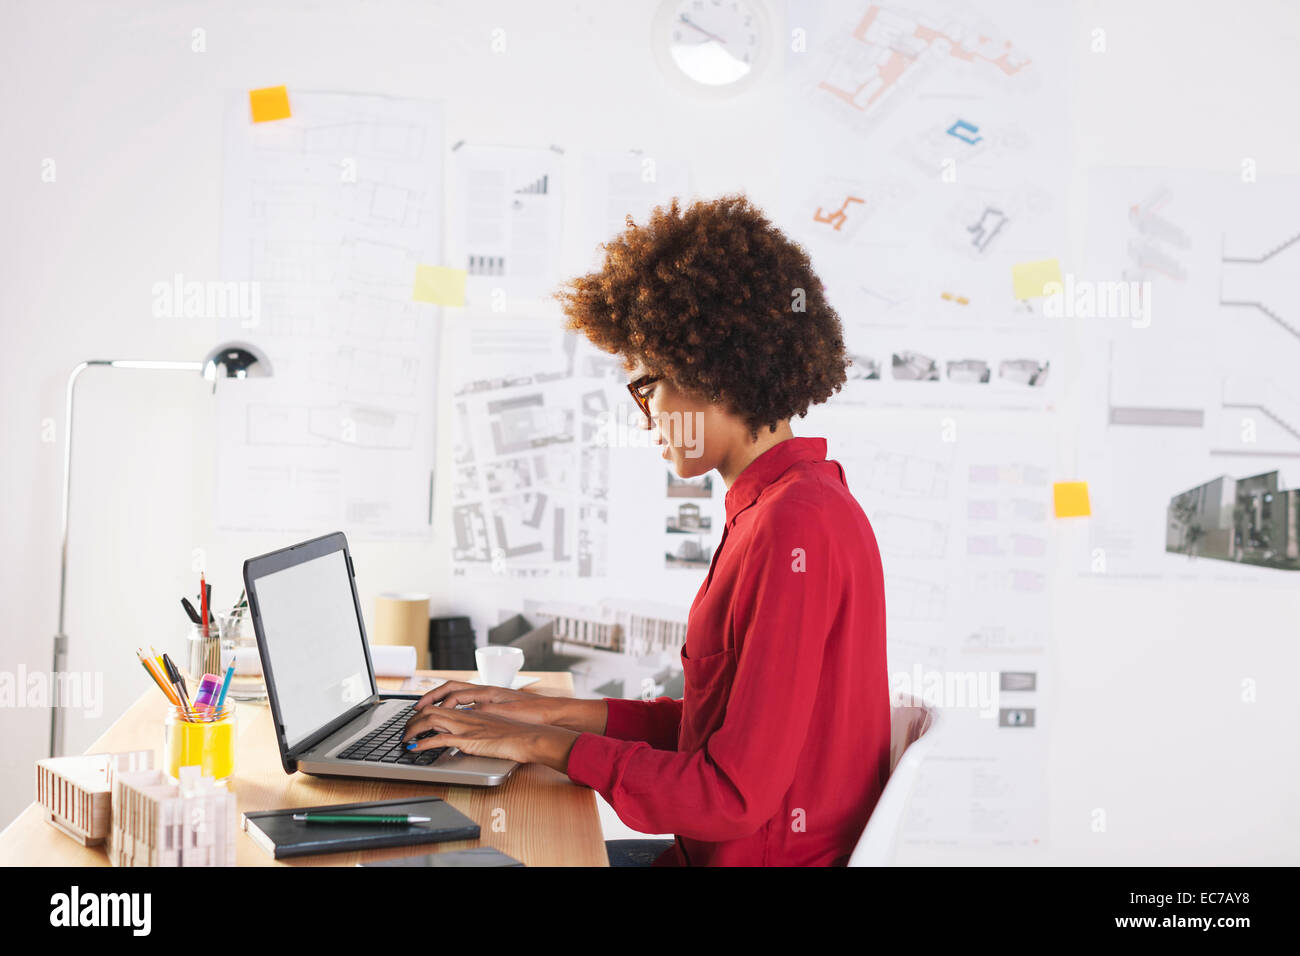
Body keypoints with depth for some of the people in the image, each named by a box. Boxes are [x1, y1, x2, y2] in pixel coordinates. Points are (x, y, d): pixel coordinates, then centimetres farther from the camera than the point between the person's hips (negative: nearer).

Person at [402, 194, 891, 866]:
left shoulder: (795, 525, -23)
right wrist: (558, 712, 8)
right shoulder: (781, 505, 9)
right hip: (720, 848, 9)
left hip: (759, 858, -9)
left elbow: (734, 795, -23)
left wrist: (545, 744, -13)